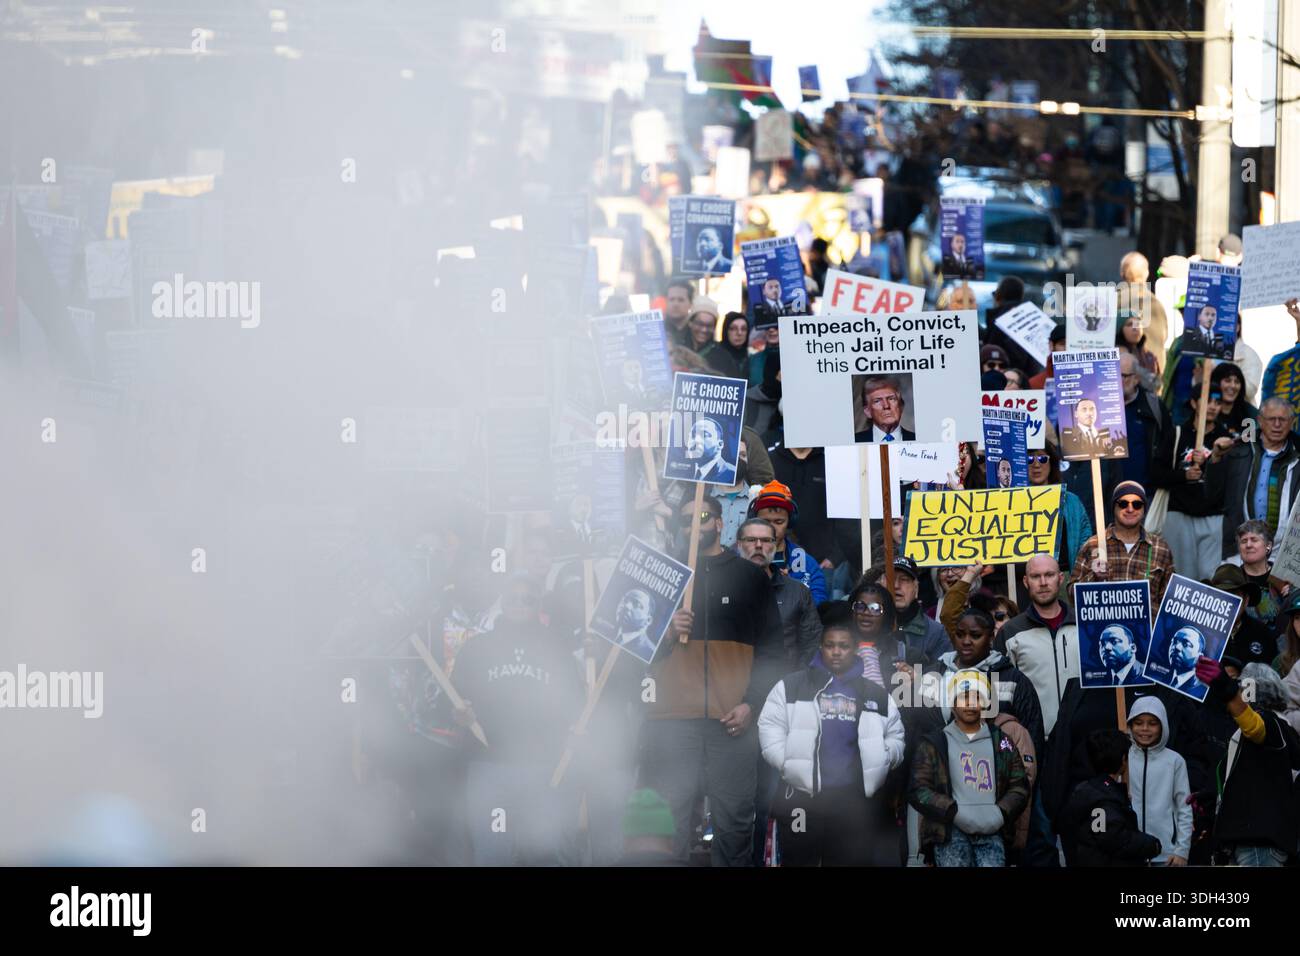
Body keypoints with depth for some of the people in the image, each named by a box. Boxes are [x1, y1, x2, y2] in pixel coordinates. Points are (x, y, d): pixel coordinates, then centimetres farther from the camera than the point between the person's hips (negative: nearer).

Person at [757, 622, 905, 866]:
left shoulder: (876, 694, 13)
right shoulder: (792, 686, 4)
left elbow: (895, 735, 20)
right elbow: (770, 726, 1)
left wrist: (885, 758, 0)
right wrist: (786, 765, -10)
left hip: (854, 800, 2)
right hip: (802, 797, -2)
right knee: (797, 861, 1)